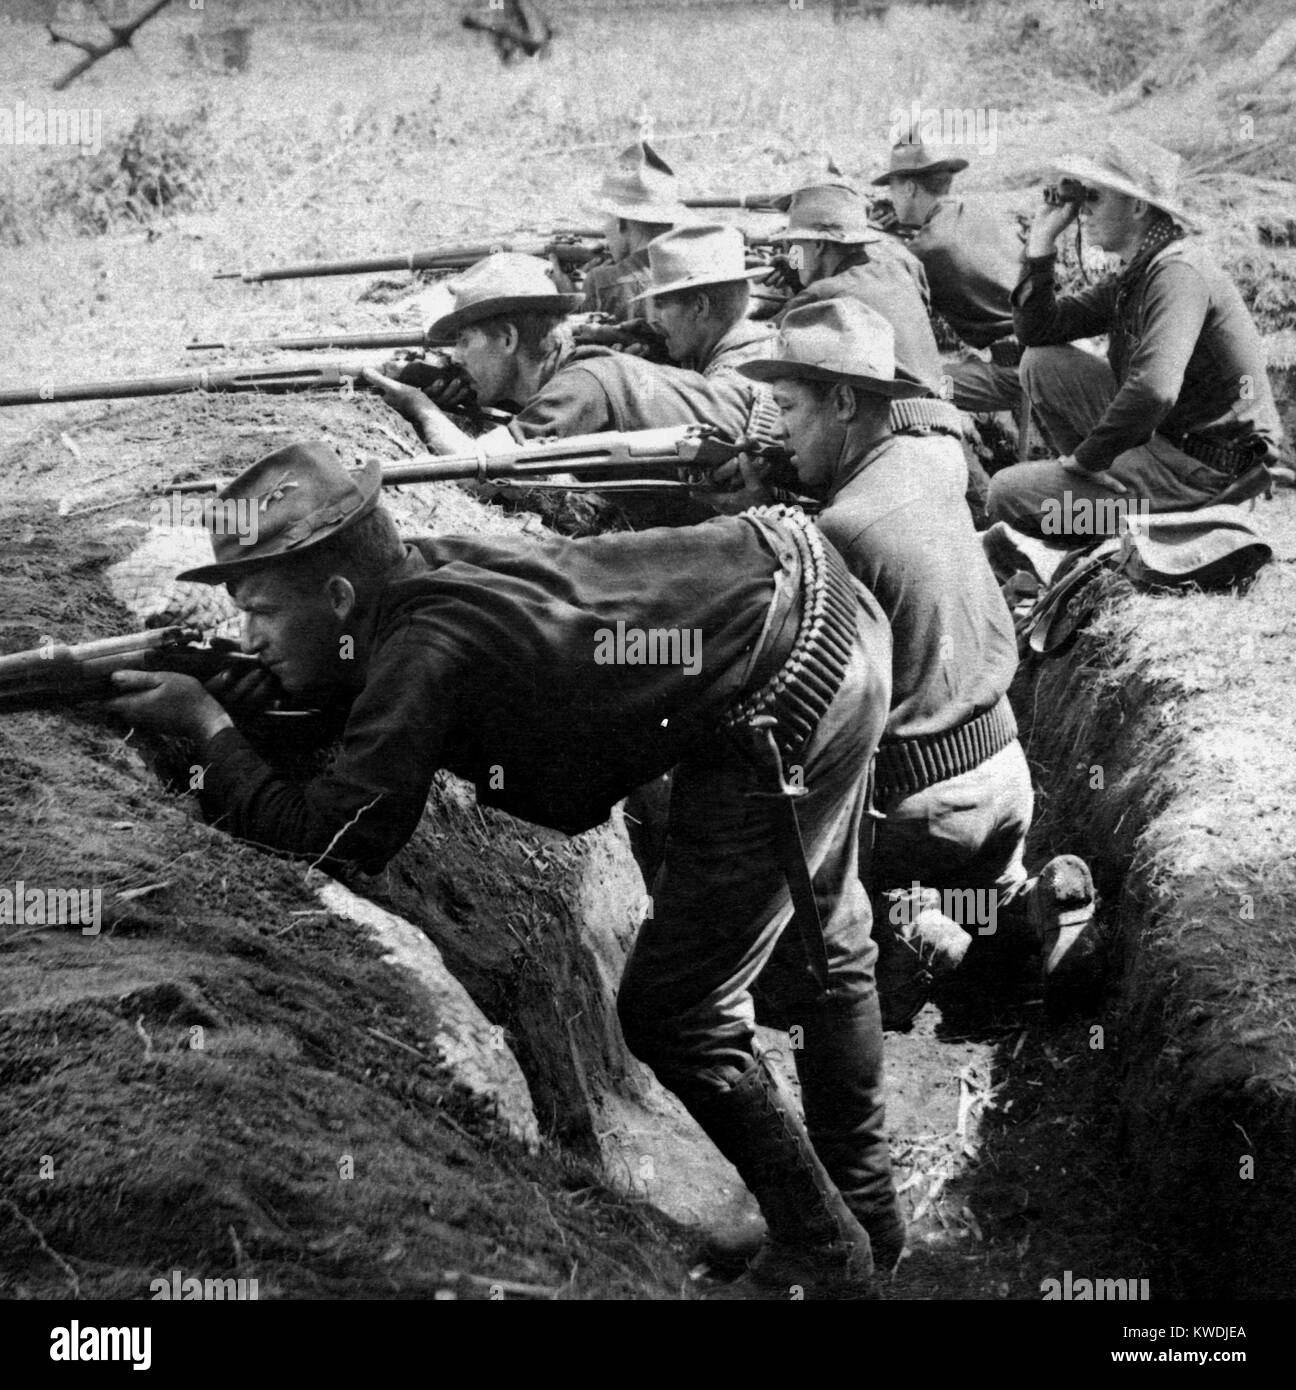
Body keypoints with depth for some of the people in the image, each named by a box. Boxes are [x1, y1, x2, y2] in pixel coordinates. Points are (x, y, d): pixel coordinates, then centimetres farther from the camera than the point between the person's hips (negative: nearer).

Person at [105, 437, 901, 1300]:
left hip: (787, 701, -10)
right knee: (819, 942, 27)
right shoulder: (428, 572, 2)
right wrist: (219, 690, 3)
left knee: (675, 1017, 0)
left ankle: (825, 1261, 17)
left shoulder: (425, 649, -22)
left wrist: (208, 728, -12)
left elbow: (334, 840, -21)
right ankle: (862, 1199, 48)